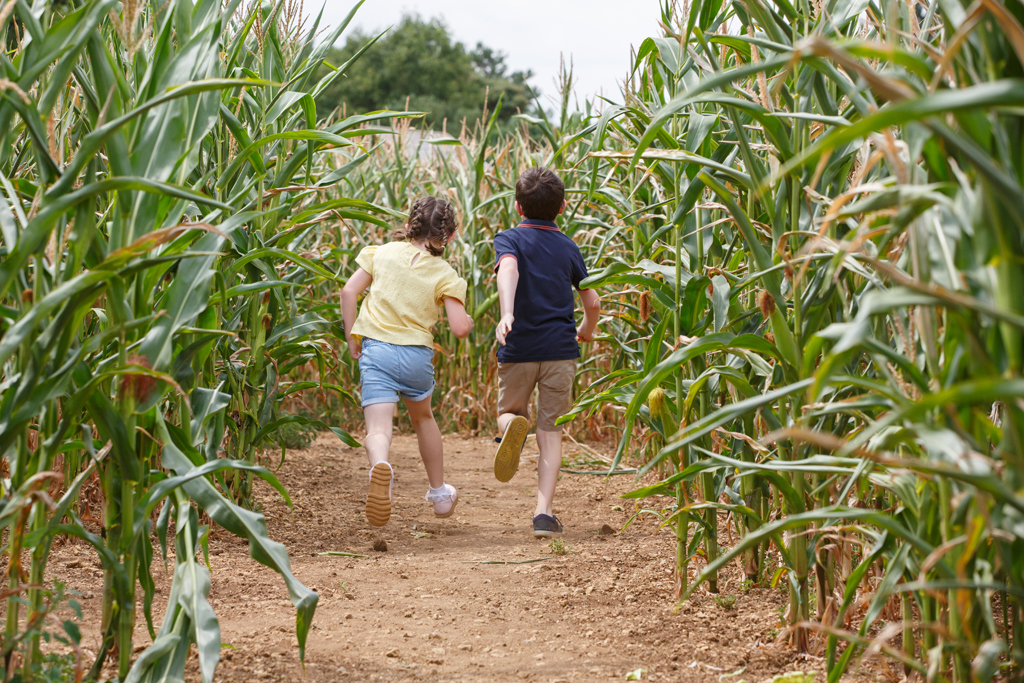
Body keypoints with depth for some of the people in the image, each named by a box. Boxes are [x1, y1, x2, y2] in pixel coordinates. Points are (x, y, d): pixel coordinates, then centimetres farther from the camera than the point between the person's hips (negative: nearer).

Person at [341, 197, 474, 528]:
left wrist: (352, 337, 8)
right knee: (422, 417, 27)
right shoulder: (444, 273, -1)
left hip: (376, 349, -1)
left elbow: (349, 291, -1)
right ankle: (439, 493, 39)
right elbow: (460, 328, -7)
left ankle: (380, 467, -47)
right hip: (417, 355, 1)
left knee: (378, 427, -11)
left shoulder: (383, 253, 5)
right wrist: (469, 322, 17)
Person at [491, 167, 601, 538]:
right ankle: (544, 511, -8)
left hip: (518, 348, -1)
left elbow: (508, 270, -22)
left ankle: (512, 425, -19)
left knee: (509, 411, 20)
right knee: (551, 431, 5)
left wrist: (507, 313, -36)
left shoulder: (509, 240, 1)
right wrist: (586, 331, 32)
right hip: (561, 348, 1)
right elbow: (593, 302, 12)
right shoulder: (568, 247, 10)